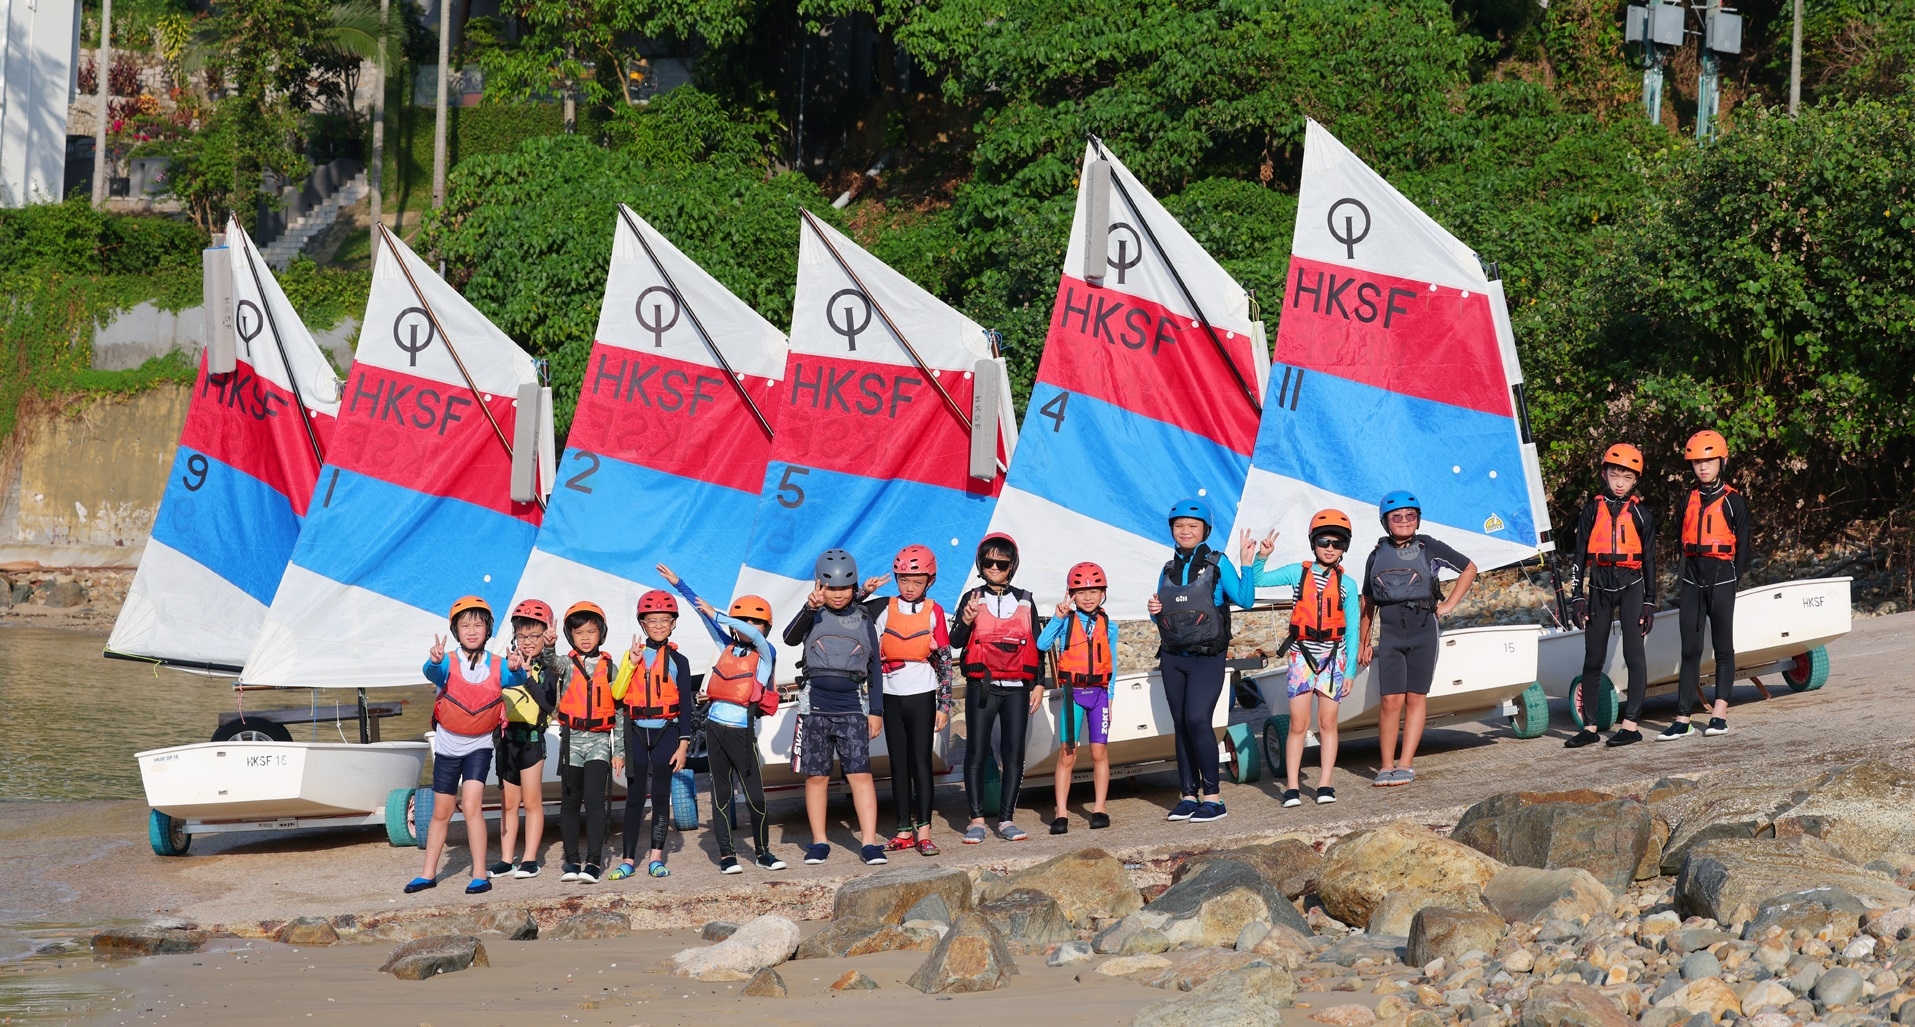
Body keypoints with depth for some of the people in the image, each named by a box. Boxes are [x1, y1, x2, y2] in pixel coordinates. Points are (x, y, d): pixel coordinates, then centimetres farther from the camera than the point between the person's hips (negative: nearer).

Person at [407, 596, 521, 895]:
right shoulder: (449, 664, -11)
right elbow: (433, 673, -31)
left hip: (478, 746, -1)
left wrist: (515, 669, -49)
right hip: (447, 745, 1)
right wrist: (435, 661, -55)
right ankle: (429, 873, 26)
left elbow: (516, 679, -26)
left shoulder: (497, 667, -8)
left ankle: (479, 876, -14)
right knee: (441, 812, 12)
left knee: (471, 804, -18)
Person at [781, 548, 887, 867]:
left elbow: (874, 667, 13)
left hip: (852, 708, 0)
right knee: (816, 776, 6)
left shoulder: (862, 618, 9)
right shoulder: (813, 615, 3)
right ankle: (819, 843, 15)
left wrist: (876, 711, 9)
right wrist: (809, 609, -32)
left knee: (860, 774, -8)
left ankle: (870, 843, -8)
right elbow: (791, 638, -17)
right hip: (815, 706, 0)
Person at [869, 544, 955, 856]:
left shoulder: (934, 612, -1)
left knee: (921, 761, -5)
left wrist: (944, 704, -4)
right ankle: (904, 832, 11)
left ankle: (923, 831, -4)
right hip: (892, 695, 3)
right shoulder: (883, 608, 5)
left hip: (922, 695, -3)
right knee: (899, 764, 7)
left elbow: (944, 661, 0)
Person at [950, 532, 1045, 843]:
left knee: (1014, 753, -2)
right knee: (976, 753, -4)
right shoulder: (972, 599, 5)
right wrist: (965, 622, -24)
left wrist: (1039, 684, 8)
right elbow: (956, 642, -3)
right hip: (981, 687, -2)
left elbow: (1037, 644, 15)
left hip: (1017, 688, 2)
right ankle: (976, 819, 0)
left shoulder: (1025, 601, 12)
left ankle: (1007, 818, 2)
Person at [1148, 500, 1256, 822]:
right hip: (1173, 658, 6)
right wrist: (1153, 611, -3)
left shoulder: (1217, 564, -2)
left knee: (1197, 720, -17)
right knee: (1181, 725, 6)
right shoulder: (1168, 569, 12)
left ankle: (1213, 797, -14)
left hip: (1207, 658, -5)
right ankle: (1188, 796, 11)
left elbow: (1245, 600, -13)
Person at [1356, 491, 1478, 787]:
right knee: (1391, 701, -6)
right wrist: (1363, 642, 15)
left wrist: (1450, 604, 7)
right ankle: (1387, 766, -1)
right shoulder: (1377, 555, 12)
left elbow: (1469, 568, 15)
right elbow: (1368, 602, 18)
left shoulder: (1429, 548, 5)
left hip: (1423, 629, -1)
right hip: (1389, 632, 1)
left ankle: (1405, 764, 1)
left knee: (1416, 698, -1)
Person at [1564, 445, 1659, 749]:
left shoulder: (1641, 514, 4)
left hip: (1631, 586, -2)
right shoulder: (1592, 510, 8)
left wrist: (1649, 601, 2)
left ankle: (1630, 724, -7)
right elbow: (1580, 555, 8)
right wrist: (1577, 596, 2)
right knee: (1593, 658, 4)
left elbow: (1649, 560, 6)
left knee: (1633, 653, -8)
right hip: (1600, 587, 2)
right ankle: (1589, 726, 9)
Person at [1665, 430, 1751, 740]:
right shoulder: (1689, 501, 13)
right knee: (1690, 649, 0)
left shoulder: (1733, 501, 0)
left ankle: (1720, 714, 6)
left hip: (1721, 577, -4)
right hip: (1693, 578, 4)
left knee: (1723, 647, 3)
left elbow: (1743, 545, 0)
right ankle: (1683, 718, -4)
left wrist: (1734, 579, -6)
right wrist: (1681, 581, 10)